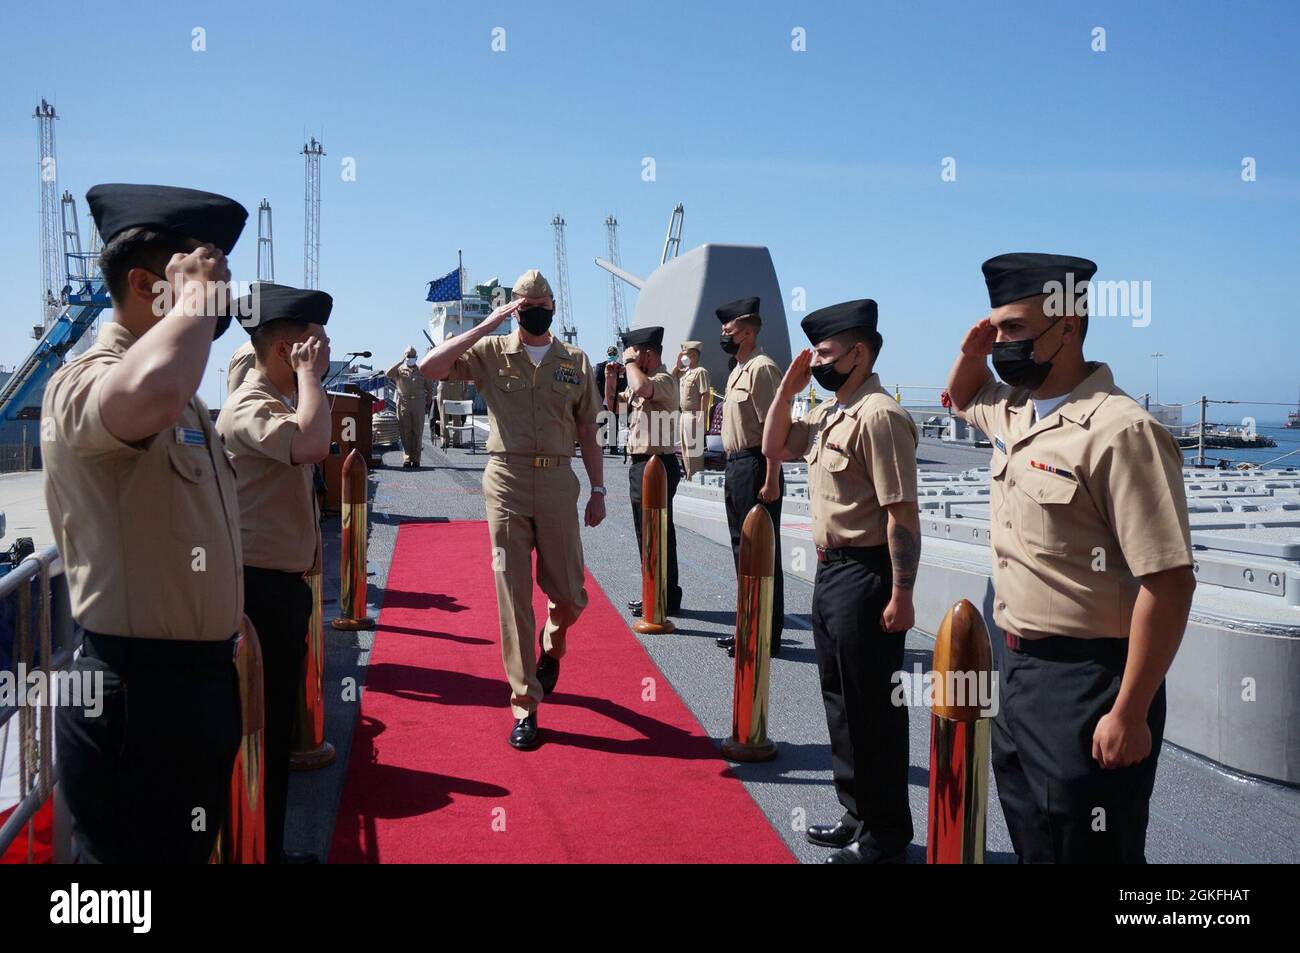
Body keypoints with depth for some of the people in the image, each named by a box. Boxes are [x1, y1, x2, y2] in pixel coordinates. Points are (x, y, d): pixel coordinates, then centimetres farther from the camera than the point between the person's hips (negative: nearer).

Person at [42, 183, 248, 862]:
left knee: (192, 850, 21)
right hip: (140, 693, -10)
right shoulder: (84, 382, -17)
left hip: (201, 679, 10)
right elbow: (149, 390, -44)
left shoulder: (184, 400, 15)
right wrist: (194, 297, -26)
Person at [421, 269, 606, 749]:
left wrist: (598, 489, 7)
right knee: (513, 594, 0)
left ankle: (551, 648, 41)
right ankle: (525, 705, 9)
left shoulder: (576, 361, 9)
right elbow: (429, 367, -12)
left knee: (569, 594, 5)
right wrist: (488, 325, -12)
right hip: (506, 481, -2)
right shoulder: (491, 352, 3)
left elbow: (587, 431, 12)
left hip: (558, 482, 2)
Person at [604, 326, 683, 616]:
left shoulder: (664, 380, -12)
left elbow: (641, 388, -35)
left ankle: (667, 598, 0)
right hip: (641, 464, 11)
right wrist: (611, 378, 13)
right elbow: (614, 406, 29)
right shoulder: (641, 381, 19)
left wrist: (630, 362, -17)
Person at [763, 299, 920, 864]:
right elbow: (774, 449, 22)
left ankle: (885, 834, 18)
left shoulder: (878, 415, -18)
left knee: (872, 708, 2)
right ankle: (858, 813, 34)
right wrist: (787, 389, 9)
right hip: (829, 569, 10)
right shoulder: (828, 412, 11)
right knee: (839, 698, 18)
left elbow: (902, 512, -22)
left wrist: (901, 595, -23)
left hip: (864, 575, -10)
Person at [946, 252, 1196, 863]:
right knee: (1030, 842, 22)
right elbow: (960, 397, 30)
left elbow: (1169, 583, -22)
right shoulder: (1014, 410, 6)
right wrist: (971, 350, 7)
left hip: (1086, 681, -9)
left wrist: (1130, 715, -20)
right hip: (1017, 668, 9)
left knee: (1086, 849, 5)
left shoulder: (1121, 432, -21)